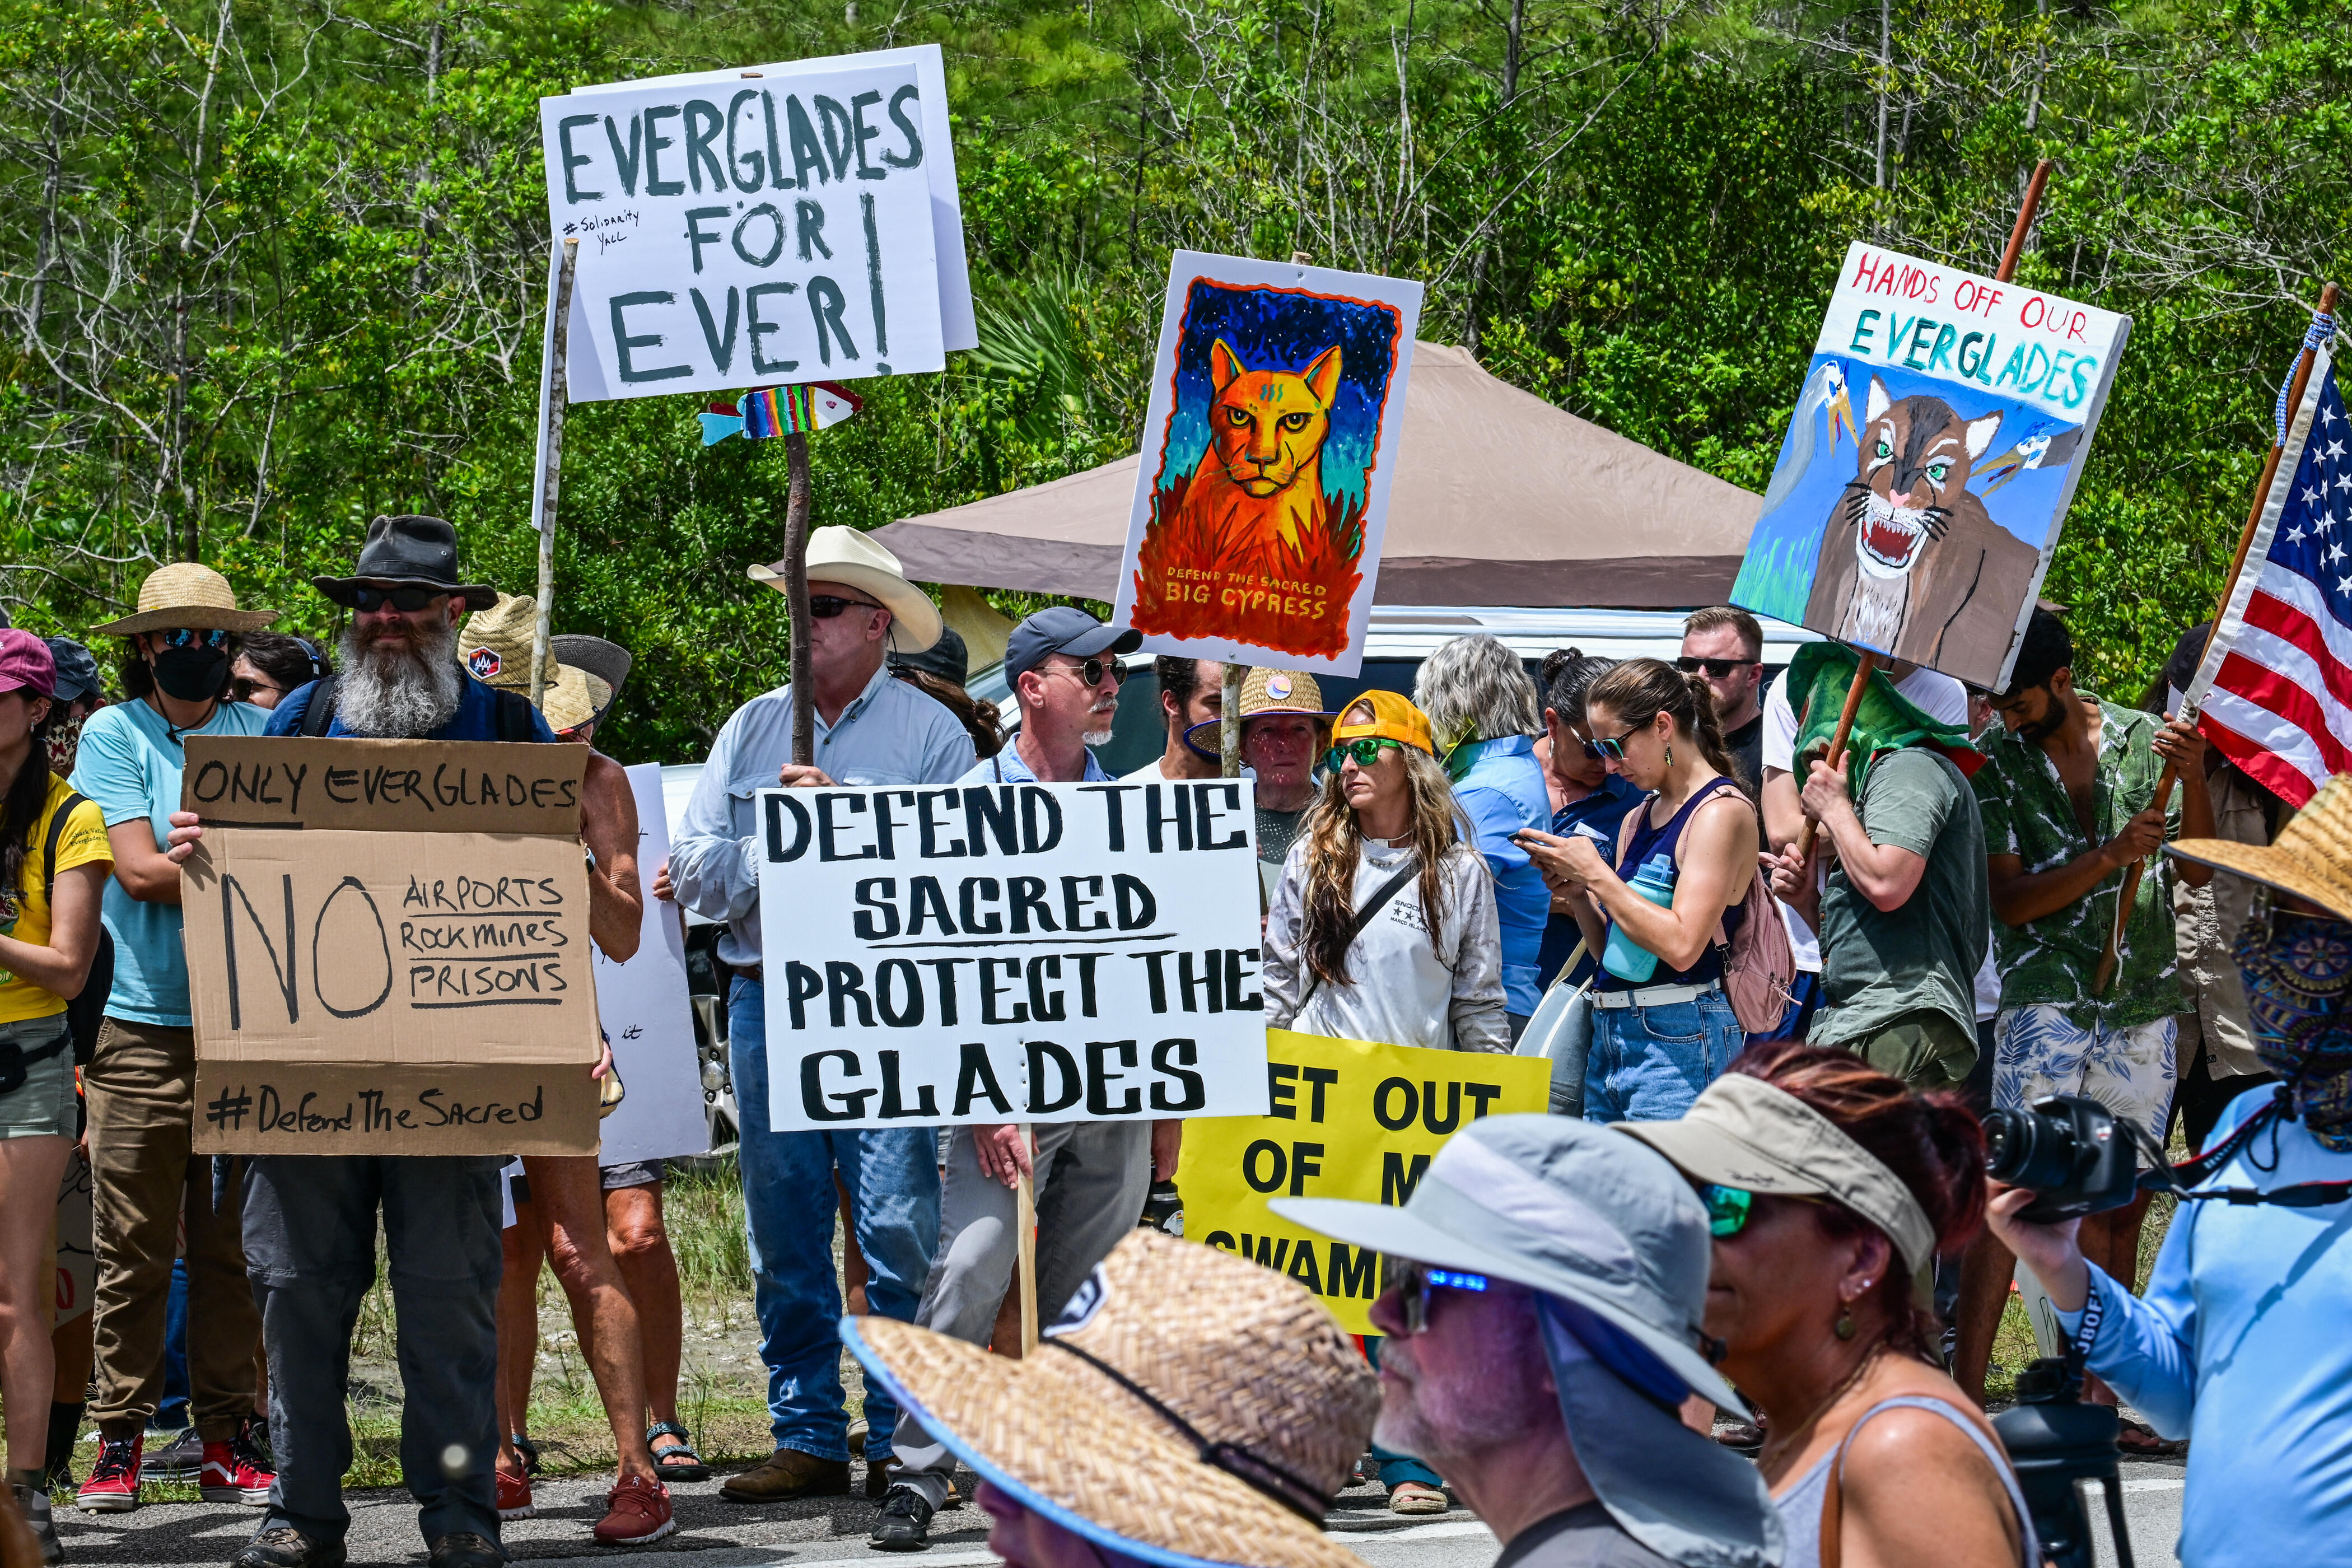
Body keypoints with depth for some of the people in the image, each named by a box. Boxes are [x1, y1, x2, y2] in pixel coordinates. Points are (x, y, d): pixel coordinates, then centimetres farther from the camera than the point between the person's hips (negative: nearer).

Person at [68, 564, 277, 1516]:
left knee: (234, 1248, 4)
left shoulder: (264, 735, 11)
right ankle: (117, 1441, 5)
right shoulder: (114, 734, 4)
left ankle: (226, 1438, 10)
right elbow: (139, 870, -6)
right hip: (141, 1026, -2)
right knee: (133, 1249, -1)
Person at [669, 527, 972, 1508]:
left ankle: (902, 1442, -1)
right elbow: (693, 868, 8)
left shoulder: (930, 734, 4)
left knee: (902, 1226, -7)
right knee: (784, 1235, 6)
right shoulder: (752, 728, 16)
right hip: (768, 996, 4)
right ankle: (806, 1440, 12)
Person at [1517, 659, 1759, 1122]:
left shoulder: (1722, 813, -7)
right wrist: (1576, 892, 2)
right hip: (1608, 1036, 8)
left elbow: (1681, 946, -18)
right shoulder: (1637, 821, 18)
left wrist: (1596, 875, -11)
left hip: (1678, 1040, -8)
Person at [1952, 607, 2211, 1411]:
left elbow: (2198, 868, 0)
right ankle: (1964, 1394, -13)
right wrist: (2113, 853, -18)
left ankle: (2099, 1394, 12)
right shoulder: (1995, 761, -1)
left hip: (2145, 1007, 3)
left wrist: (2194, 778, -17)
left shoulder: (2145, 739, 5)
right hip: (2046, 1003, -3)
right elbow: (2010, 900, -7)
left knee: (2121, 1209, 6)